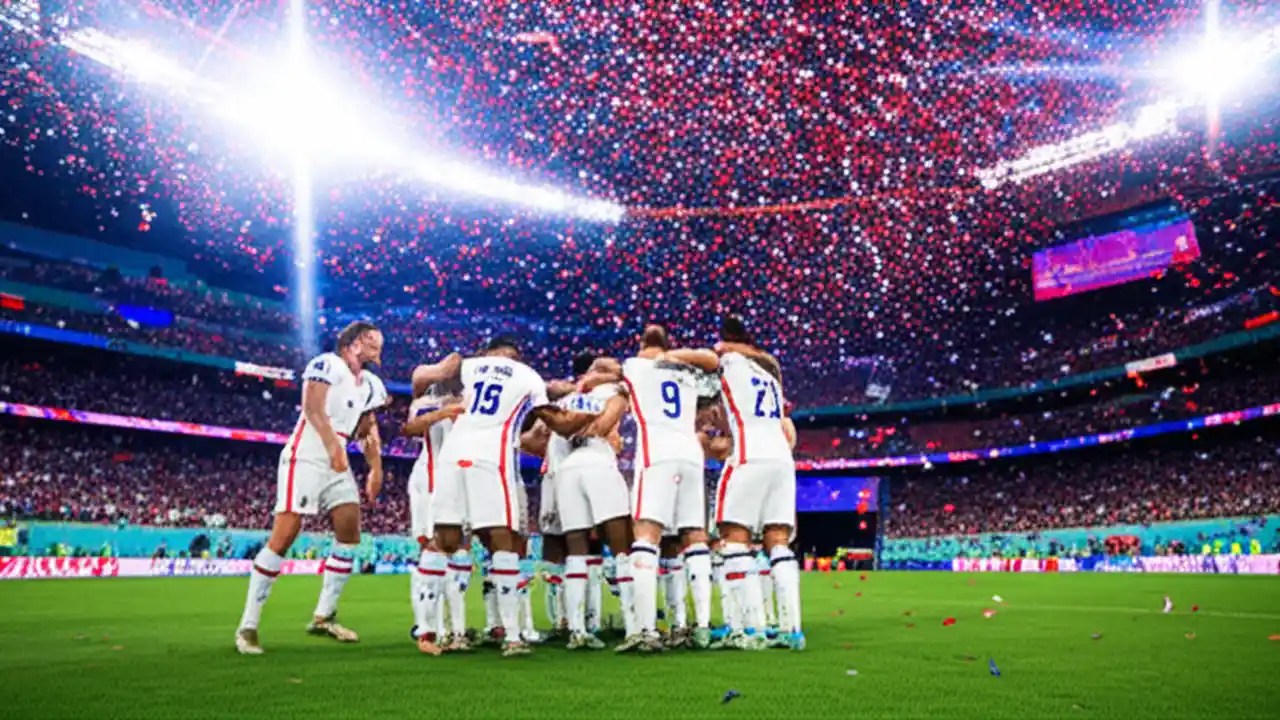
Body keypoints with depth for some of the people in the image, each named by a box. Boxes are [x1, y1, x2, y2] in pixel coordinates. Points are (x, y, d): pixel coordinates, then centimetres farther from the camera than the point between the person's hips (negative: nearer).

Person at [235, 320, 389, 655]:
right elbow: (313, 408, -22)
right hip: (305, 458, -8)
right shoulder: (328, 364, -9)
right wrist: (334, 447, -34)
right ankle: (248, 625, -5)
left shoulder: (370, 385, 16)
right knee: (283, 537, -12)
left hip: (338, 465, 9)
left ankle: (323, 617, 13)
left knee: (350, 533, 3)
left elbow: (368, 429, 20)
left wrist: (376, 468, 8)